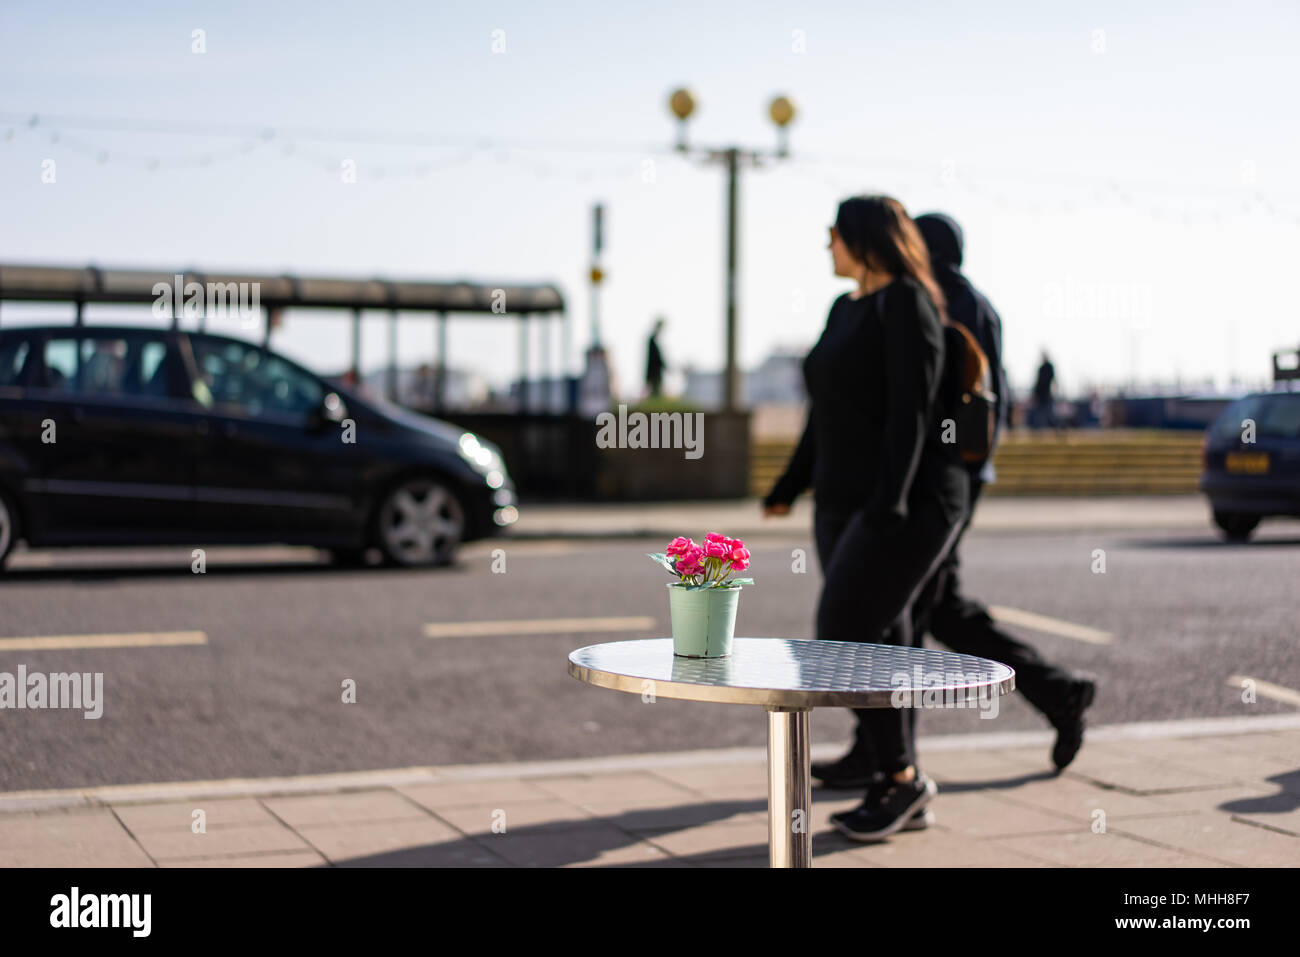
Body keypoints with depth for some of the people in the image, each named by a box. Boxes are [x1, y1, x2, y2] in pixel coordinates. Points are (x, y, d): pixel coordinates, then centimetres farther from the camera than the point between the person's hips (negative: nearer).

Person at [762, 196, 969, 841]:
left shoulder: (907, 301, -12)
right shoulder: (846, 309, 15)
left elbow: (911, 409, -20)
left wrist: (889, 504, -27)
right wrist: (791, 486, 26)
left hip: (910, 504, -9)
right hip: (846, 504, 9)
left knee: (842, 639, -14)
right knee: (876, 644, 8)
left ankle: (902, 776, 0)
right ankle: (900, 790, 16)